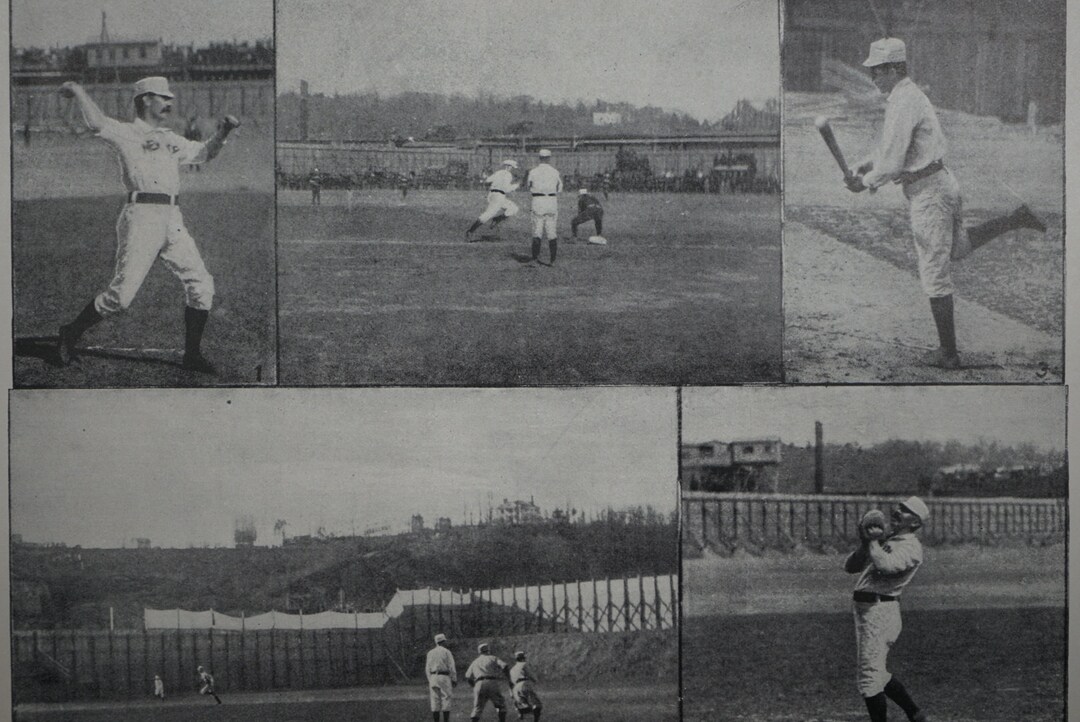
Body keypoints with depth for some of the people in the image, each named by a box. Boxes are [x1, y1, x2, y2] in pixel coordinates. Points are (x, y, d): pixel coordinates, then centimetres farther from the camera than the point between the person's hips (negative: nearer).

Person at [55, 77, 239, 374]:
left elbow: (206, 152, 31)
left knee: (201, 285, 0)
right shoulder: (126, 133, 1)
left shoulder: (171, 140, 23)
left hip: (173, 220, 7)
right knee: (123, 292, -10)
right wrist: (79, 92, -7)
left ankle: (192, 355, 10)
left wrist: (223, 132, 14)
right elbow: (97, 123, -18)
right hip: (142, 216, -7)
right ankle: (71, 333, 11)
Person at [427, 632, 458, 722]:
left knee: (435, 701, 4)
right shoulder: (446, 652, -3)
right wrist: (454, 680, -1)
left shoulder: (430, 653, 10)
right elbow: (451, 667, -6)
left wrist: (429, 681, 12)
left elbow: (427, 668, 8)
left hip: (433, 677, 4)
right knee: (446, 701, -2)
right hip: (444, 677, -4)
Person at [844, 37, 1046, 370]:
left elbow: (892, 164, -21)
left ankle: (948, 353, 6)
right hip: (943, 182, 10)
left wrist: (865, 183, -5)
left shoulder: (902, 102, -20)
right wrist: (864, 166, 10)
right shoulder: (912, 94, 11)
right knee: (956, 248, 32)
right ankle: (1015, 220, 24)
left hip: (926, 193, -10)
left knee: (935, 275, -1)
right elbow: (893, 146, 22)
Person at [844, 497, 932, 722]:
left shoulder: (911, 547, -8)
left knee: (869, 674, -8)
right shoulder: (885, 539, 18)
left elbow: (887, 565, -28)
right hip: (865, 609, 9)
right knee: (877, 673, 18)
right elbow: (850, 566, 13)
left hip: (880, 611, -9)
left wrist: (872, 542, -14)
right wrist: (865, 545, -4)